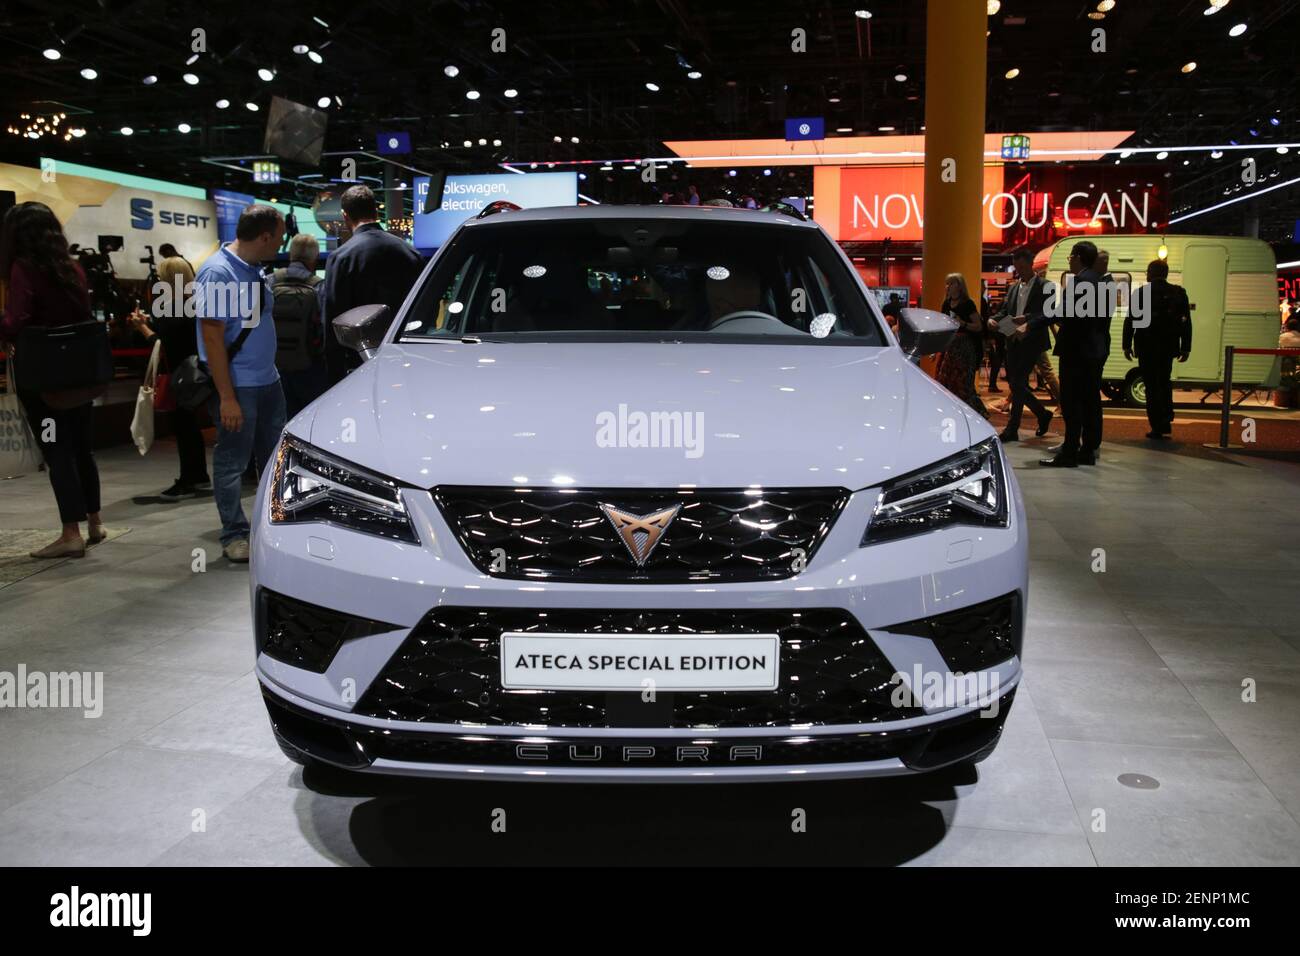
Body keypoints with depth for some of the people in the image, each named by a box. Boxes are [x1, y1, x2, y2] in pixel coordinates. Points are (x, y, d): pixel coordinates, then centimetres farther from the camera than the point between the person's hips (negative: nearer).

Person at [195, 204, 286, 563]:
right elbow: (212, 337, -18)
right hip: (238, 386, -9)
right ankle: (234, 535, 14)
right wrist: (227, 398, -20)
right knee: (232, 462, 3)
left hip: (268, 381, 9)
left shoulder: (255, 270, 9)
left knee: (274, 458, 15)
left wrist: (270, 371, 15)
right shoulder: (218, 273, -16)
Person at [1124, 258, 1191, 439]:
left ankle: (1157, 428, 0)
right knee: (1164, 382, 21)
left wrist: (1127, 345, 1)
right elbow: (1186, 322, 3)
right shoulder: (1179, 293, 4)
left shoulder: (1140, 293, -4)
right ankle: (1166, 422, 14)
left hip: (1146, 347, -3)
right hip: (1168, 347, 3)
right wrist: (1185, 347, 7)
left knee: (1152, 386, 2)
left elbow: (1129, 321, -5)